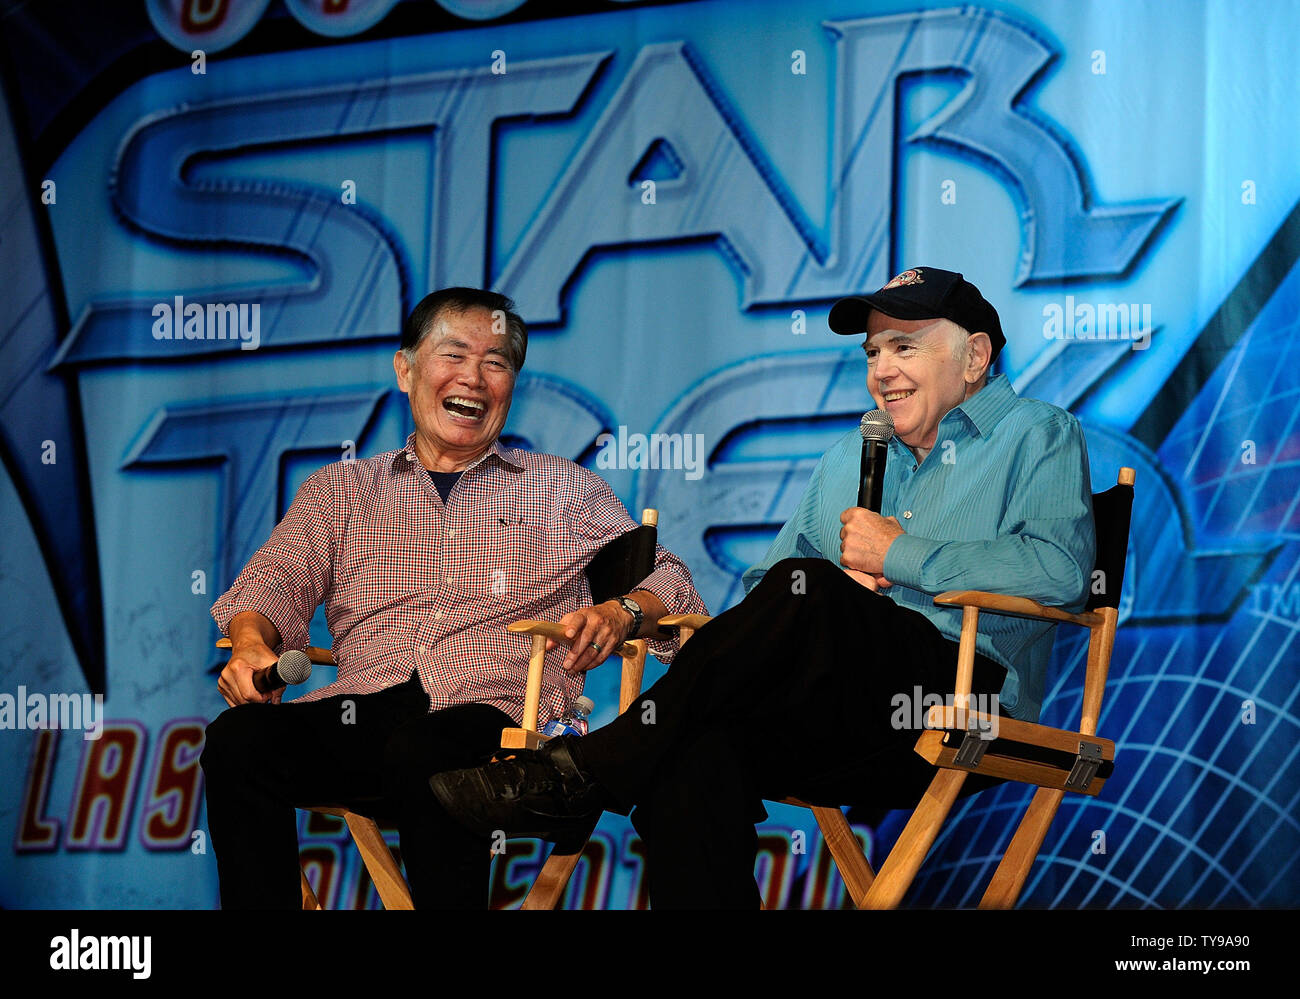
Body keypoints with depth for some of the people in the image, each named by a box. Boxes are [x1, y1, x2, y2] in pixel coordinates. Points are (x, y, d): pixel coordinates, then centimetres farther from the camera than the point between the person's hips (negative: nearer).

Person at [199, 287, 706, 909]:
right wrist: (252, 645, -11)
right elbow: (275, 581, 14)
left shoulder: (563, 490, 24)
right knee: (238, 737, -31)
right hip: (362, 709, 2)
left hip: (492, 710, -2)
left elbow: (666, 580, 19)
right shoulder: (341, 489, 26)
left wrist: (621, 612, -6)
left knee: (428, 752, -39)